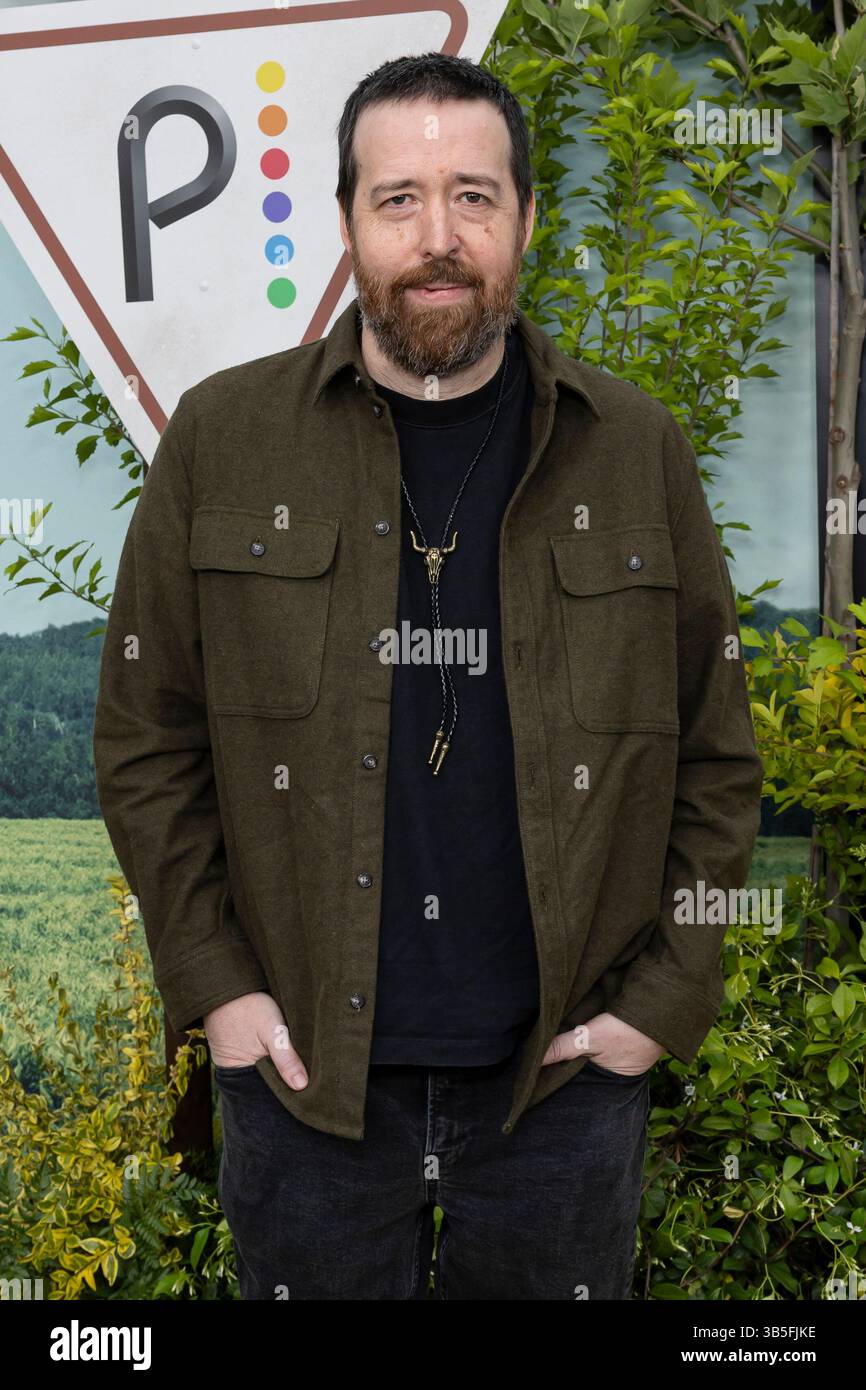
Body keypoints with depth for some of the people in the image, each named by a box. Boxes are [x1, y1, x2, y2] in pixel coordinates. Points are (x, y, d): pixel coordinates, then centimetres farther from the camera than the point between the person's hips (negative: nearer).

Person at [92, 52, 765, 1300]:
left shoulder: (636, 450, 0)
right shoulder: (223, 439, -3)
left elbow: (719, 753, 3)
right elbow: (143, 737, 0)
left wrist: (665, 994, -3)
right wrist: (211, 982, -5)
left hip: (565, 1068, 1)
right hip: (302, 1058, 0)